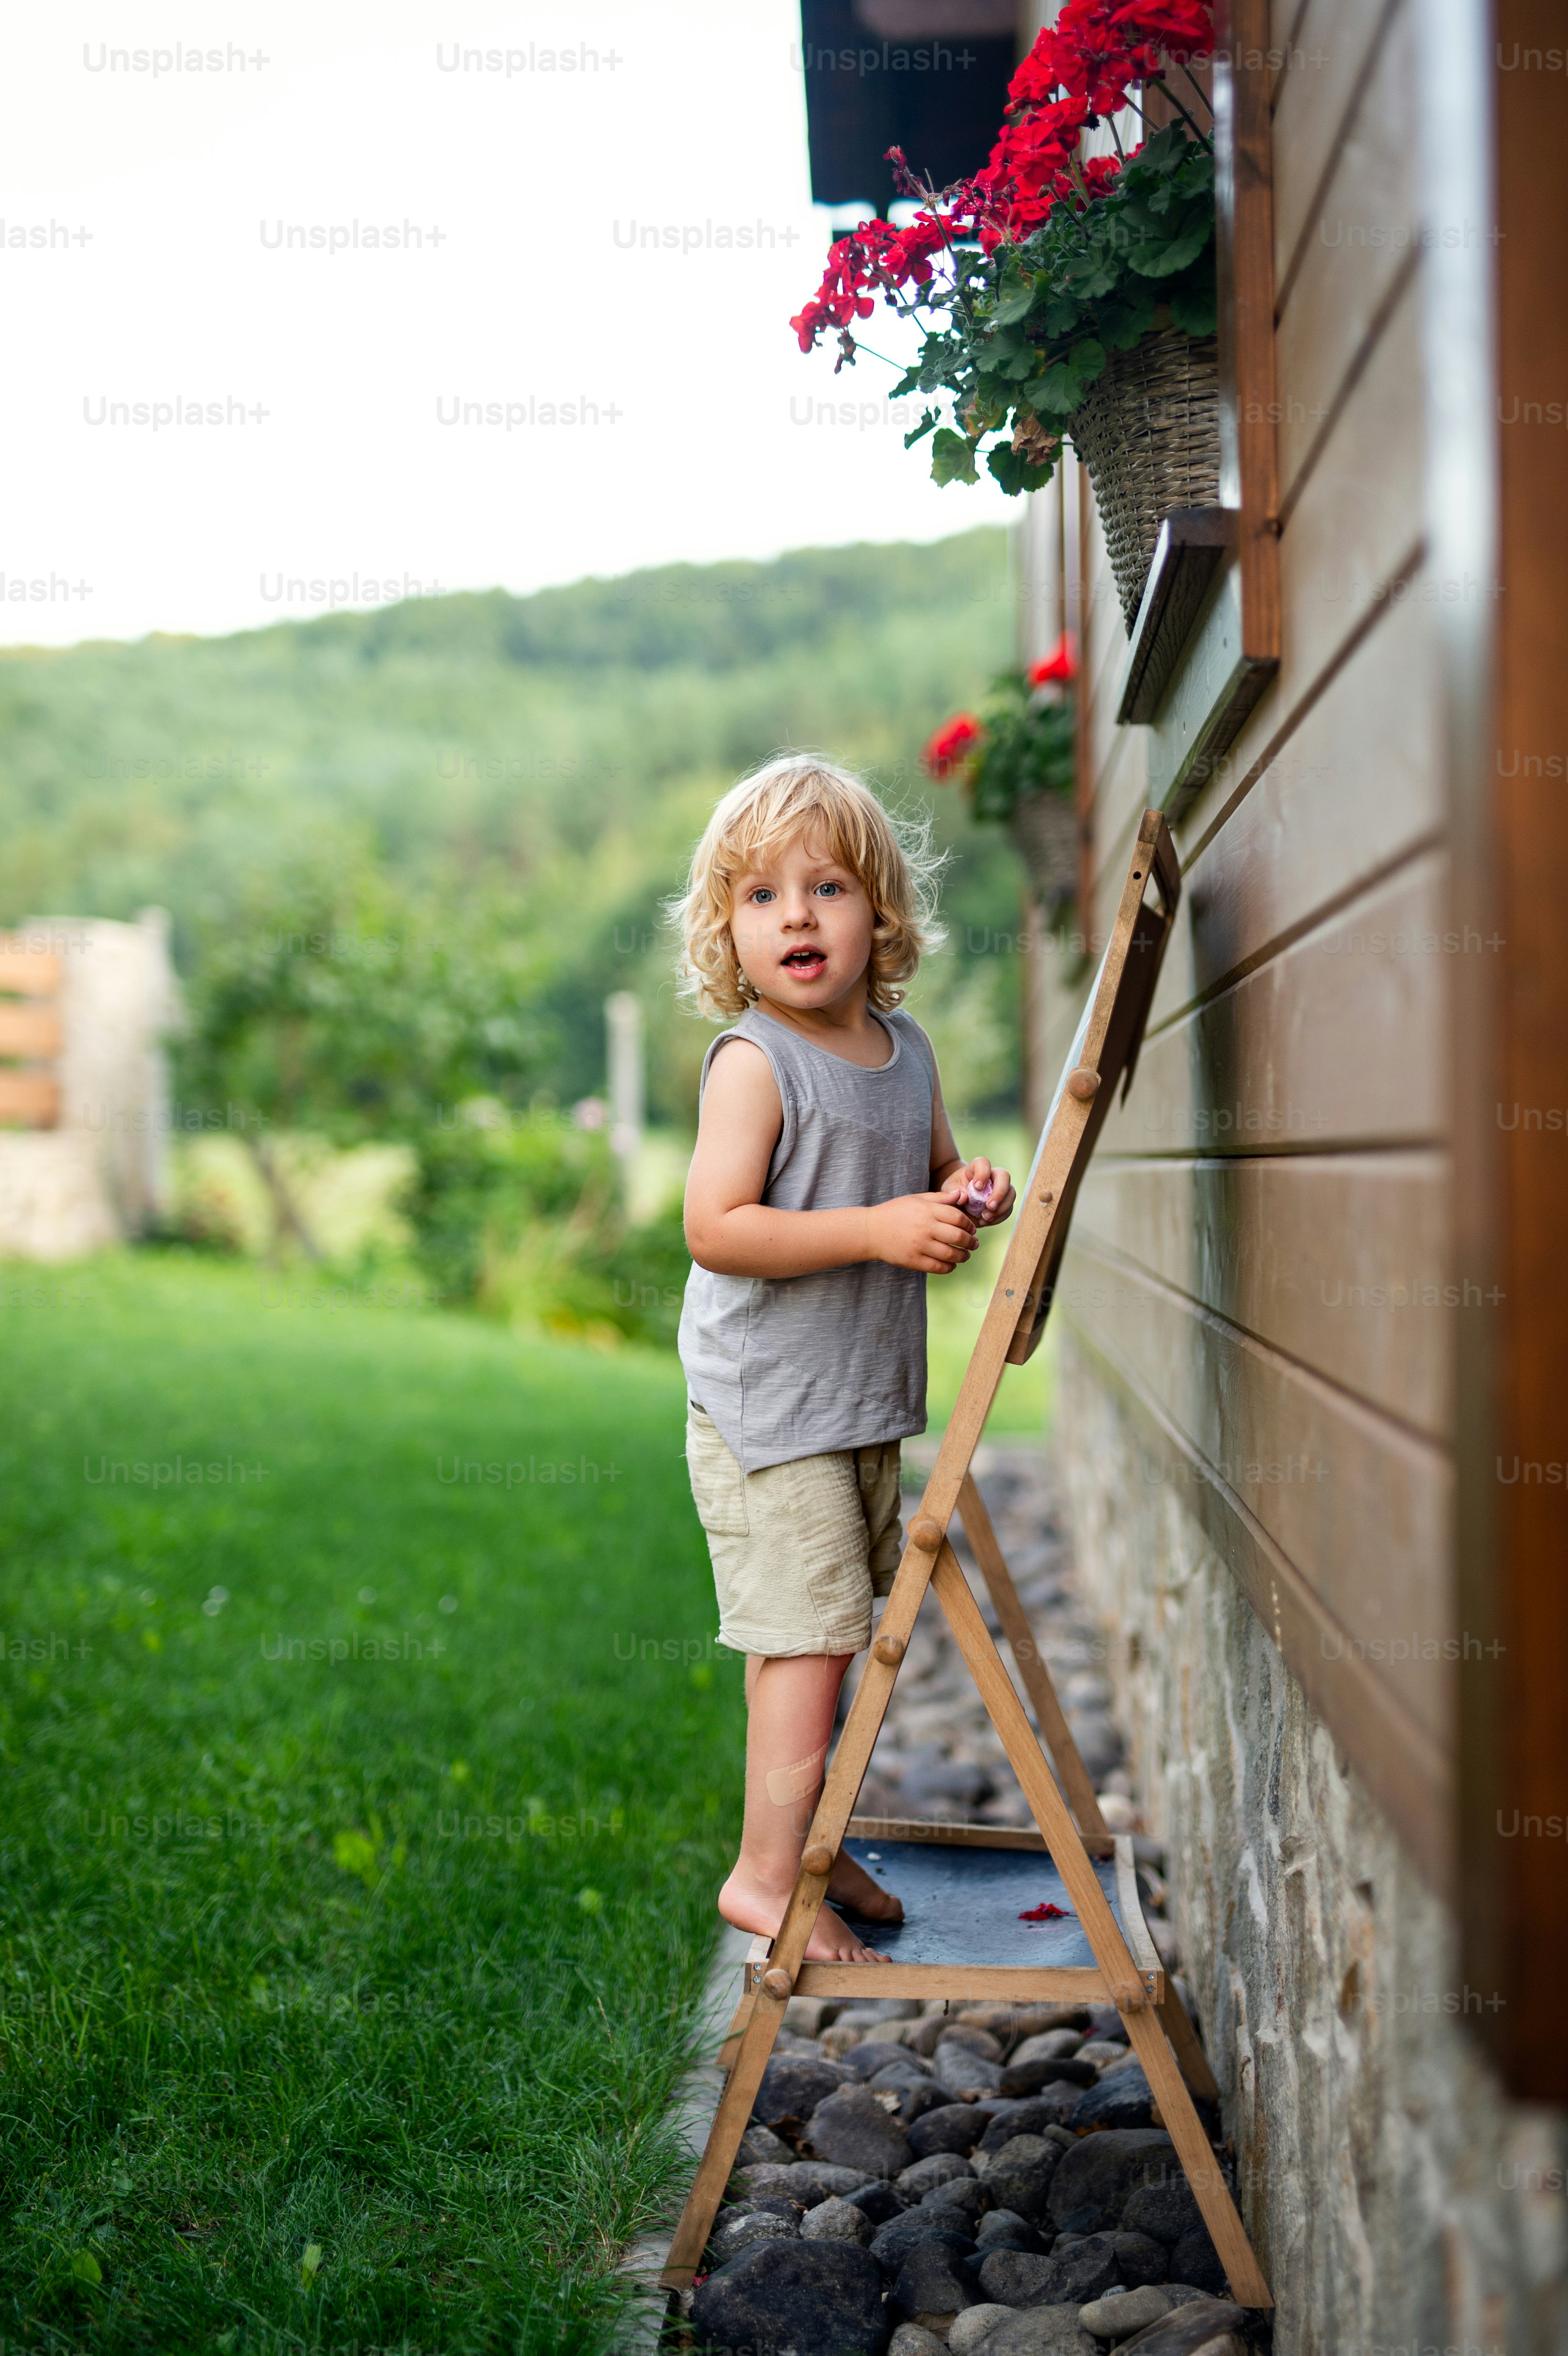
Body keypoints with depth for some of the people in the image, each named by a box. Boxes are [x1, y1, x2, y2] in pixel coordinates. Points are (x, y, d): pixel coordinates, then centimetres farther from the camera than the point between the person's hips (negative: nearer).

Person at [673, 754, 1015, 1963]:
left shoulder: (905, 1049, 8)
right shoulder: (754, 1061, -15)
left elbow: (932, 1177, 22)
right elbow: (715, 1229, -23)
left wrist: (968, 1195, -2)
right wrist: (879, 1231, -27)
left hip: (867, 1395, 8)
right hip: (767, 1402, -7)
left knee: (825, 1631, 16)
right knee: (811, 1635, -8)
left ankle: (807, 1841, 30)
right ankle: (767, 1876, 5)